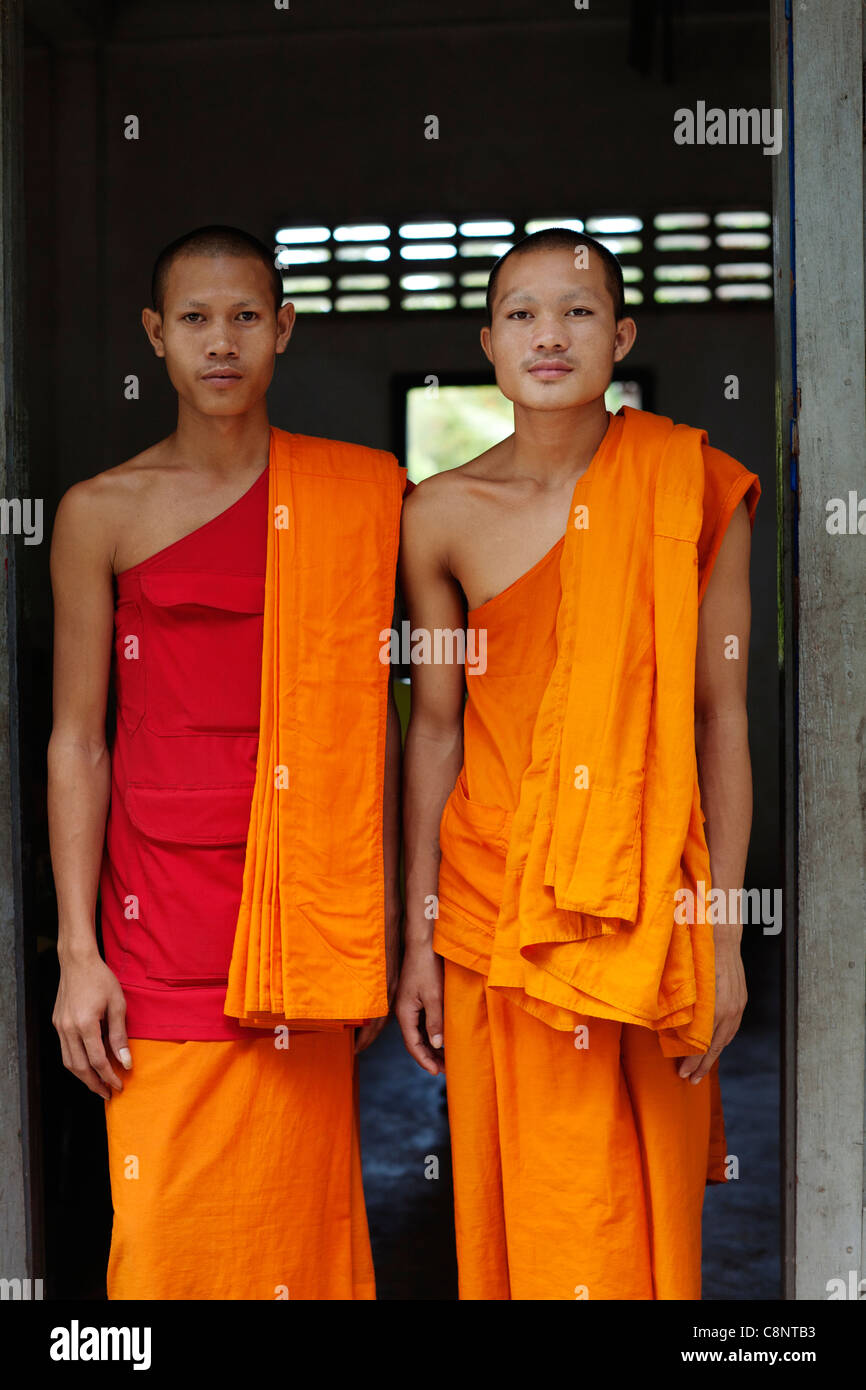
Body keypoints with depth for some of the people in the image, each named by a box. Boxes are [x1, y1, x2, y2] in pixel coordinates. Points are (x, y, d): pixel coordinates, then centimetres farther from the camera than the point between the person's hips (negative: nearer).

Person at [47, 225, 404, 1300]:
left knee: (298, 1203, 5)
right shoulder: (101, 512, 3)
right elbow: (76, 742, 3)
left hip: (308, 905, 1)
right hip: (163, 899, -1)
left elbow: (373, 711, 8)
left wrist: (382, 923, 5)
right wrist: (78, 953, -3)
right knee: (170, 1223, 1)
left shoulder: (354, 494, 6)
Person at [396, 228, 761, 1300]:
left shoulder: (693, 488, -4)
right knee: (519, 1205, 10)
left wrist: (724, 932, -4)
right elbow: (434, 729, 4)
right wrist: (418, 939, 4)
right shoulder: (443, 515, -1)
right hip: (495, 897, 1)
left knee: (644, 1209, 10)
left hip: (647, 896, 0)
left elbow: (721, 719, -3)